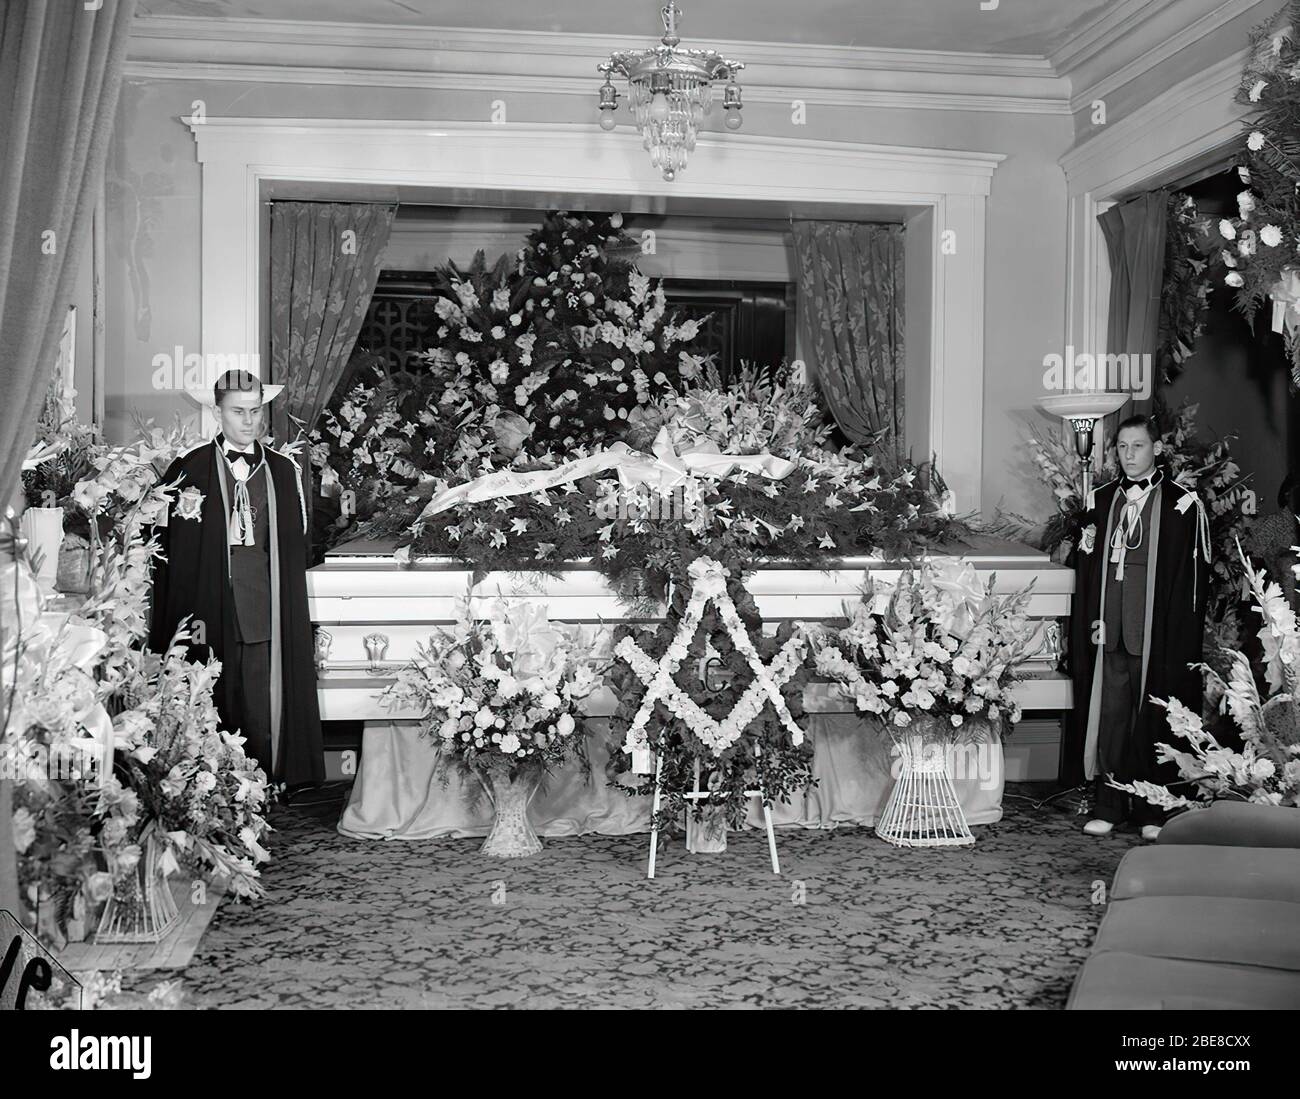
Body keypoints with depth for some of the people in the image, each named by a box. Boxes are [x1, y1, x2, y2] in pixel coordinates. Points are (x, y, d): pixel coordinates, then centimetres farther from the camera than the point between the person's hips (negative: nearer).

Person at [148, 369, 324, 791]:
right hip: (211, 617, -2)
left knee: (265, 713, 1)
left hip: (269, 621, 2)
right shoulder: (190, 470, 3)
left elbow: (297, 549, 12)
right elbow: (170, 550, 1)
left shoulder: (284, 471, 11)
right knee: (217, 715, 2)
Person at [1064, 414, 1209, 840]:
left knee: (1152, 718, 2)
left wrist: (1178, 633, -8)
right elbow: (1087, 566, 12)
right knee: (1109, 713, 3)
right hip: (1110, 627, 3)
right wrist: (1092, 619, 2)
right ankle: (1108, 806, 10)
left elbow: (1193, 574, -3)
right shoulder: (1101, 501, 12)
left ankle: (1153, 810, 12)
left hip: (1158, 632, -3)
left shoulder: (1182, 503, 1)